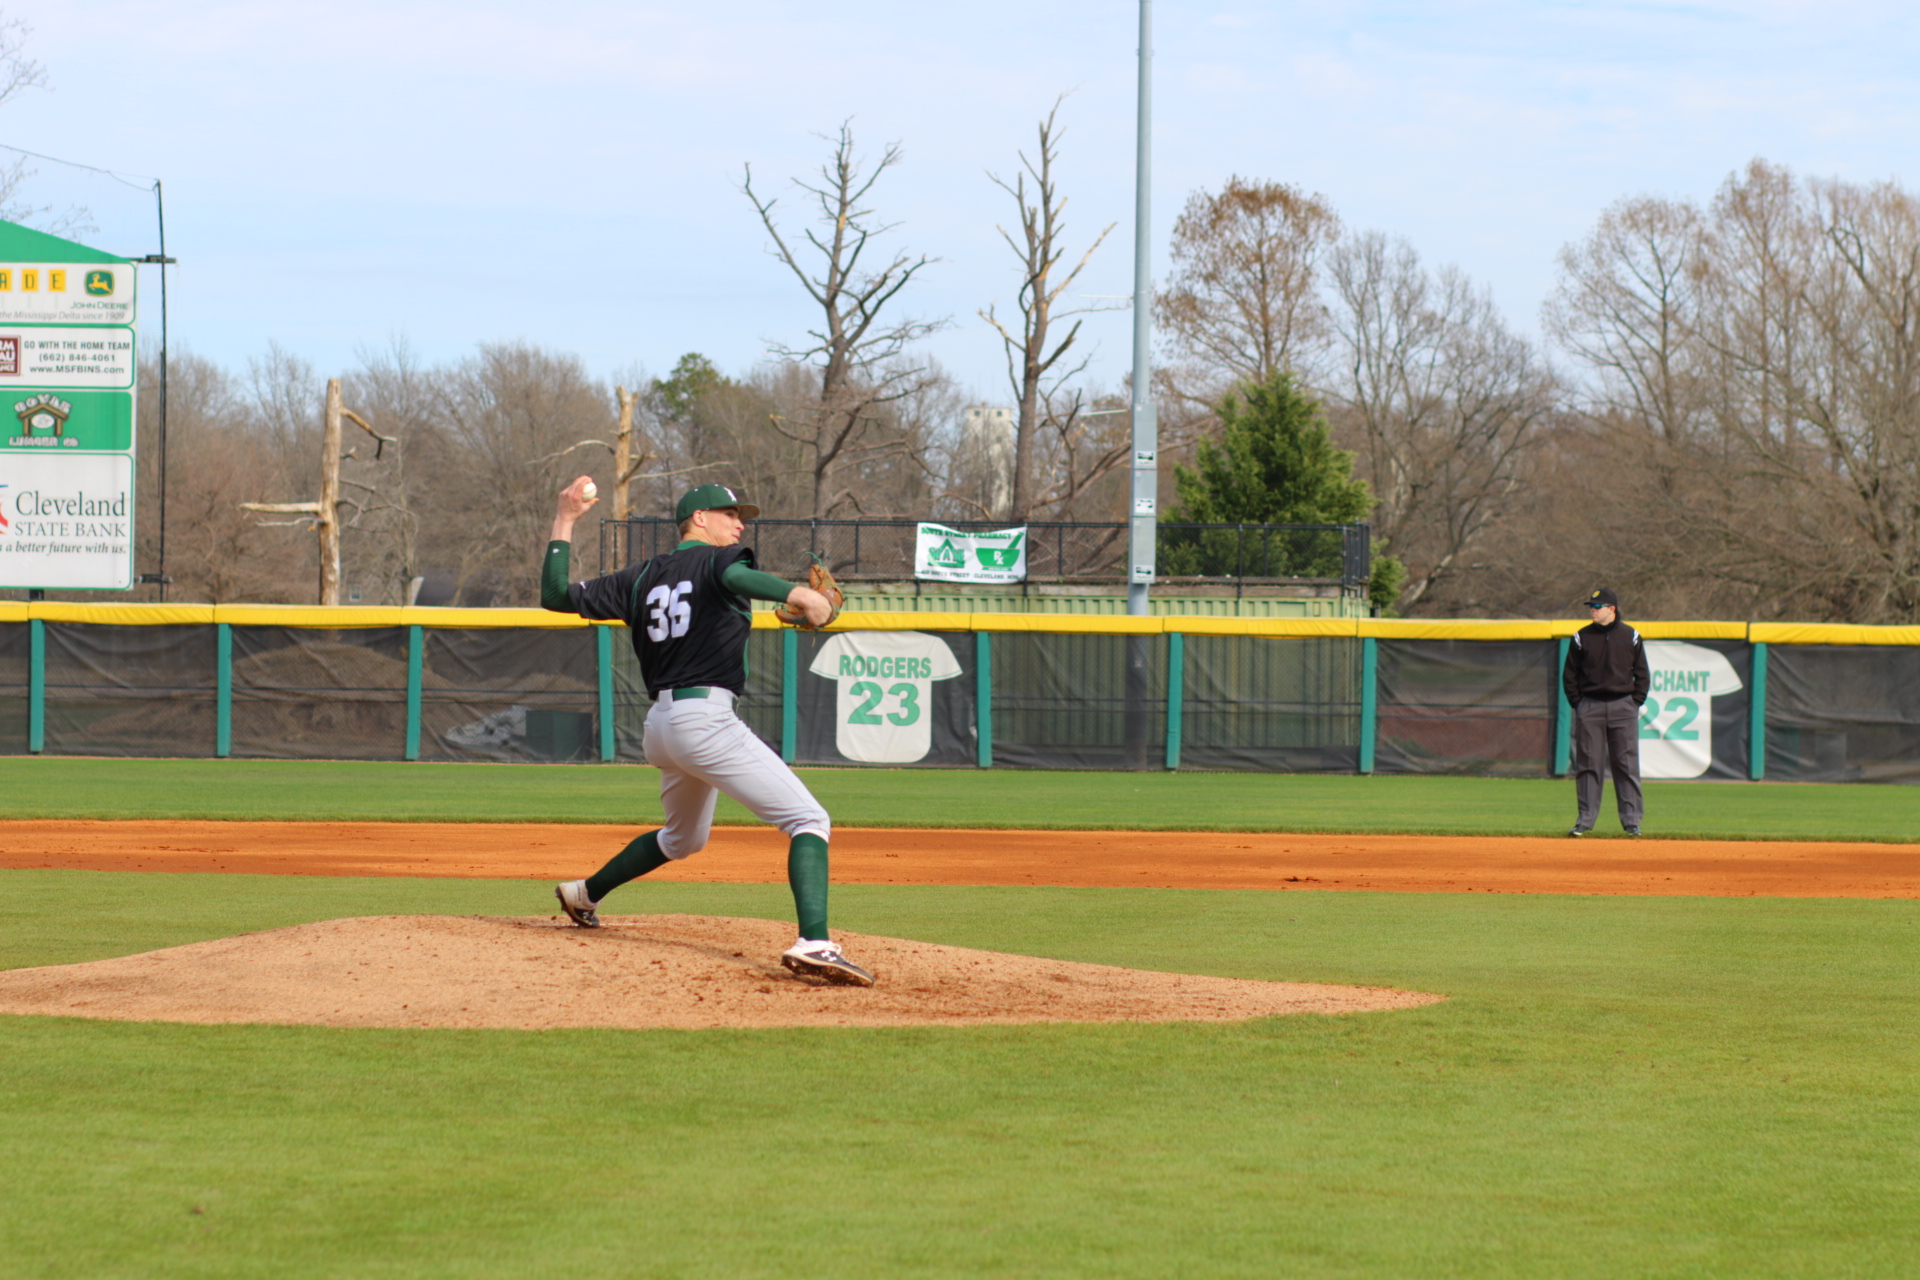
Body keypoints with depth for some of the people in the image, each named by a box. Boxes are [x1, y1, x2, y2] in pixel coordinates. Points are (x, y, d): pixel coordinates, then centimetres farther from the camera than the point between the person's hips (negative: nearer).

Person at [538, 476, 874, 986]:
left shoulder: (642, 578, 18)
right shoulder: (720, 559, 0)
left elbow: (558, 595, 16)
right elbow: (733, 576, -26)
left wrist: (564, 524, 26)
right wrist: (794, 594, -42)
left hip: (659, 724, 8)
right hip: (706, 719, -8)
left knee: (683, 838, 34)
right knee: (809, 821, -14)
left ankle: (585, 893, 44)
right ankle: (814, 943, -34)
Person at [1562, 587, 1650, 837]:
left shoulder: (1630, 637, 5)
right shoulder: (1582, 638, 5)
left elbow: (1642, 674, 9)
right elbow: (1569, 674, 9)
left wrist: (1635, 702, 0)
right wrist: (1577, 703, 0)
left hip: (1623, 706, 0)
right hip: (1590, 707, 0)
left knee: (1627, 764, 0)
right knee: (1587, 764, -1)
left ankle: (1632, 819, 4)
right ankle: (1585, 818, 4)